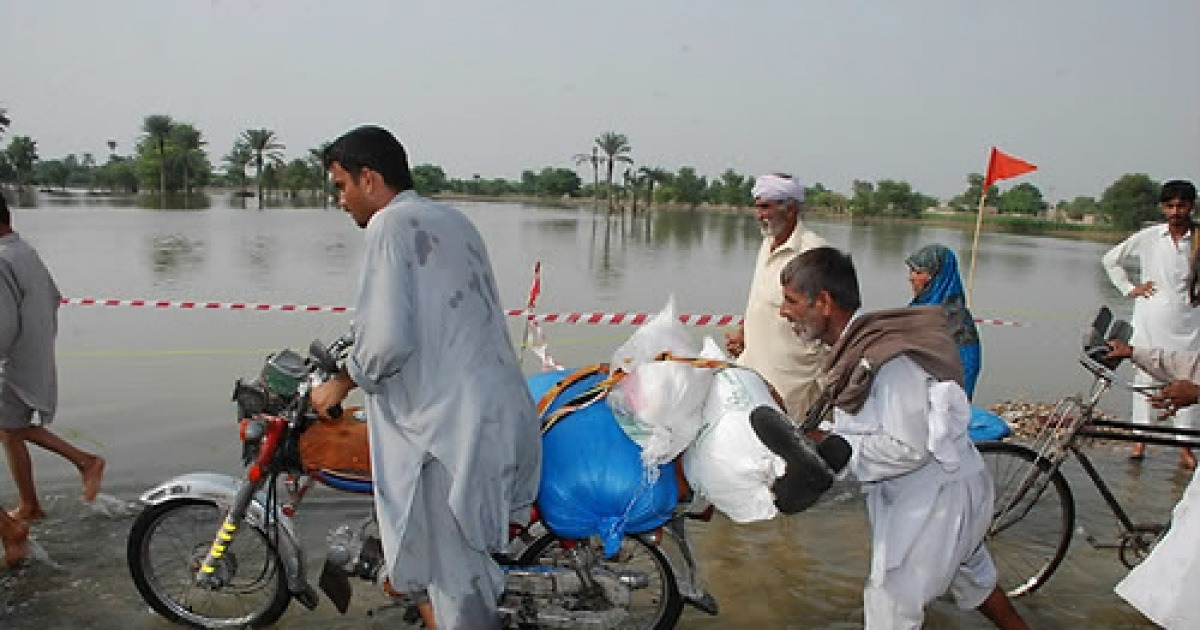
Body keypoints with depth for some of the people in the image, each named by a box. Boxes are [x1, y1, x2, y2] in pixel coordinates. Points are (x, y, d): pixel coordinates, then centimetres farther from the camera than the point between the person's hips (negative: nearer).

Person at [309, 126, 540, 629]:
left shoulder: (390, 224, -9)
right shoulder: (454, 220, 17)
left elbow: (387, 339, -19)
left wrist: (340, 384, -1)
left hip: (450, 429, -9)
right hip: (500, 413, 9)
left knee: (454, 576, 3)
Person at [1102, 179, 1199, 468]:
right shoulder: (1148, 237, 1)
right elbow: (1110, 259, 10)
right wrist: (1129, 288, 4)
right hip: (1149, 320, 0)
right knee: (1144, 377, 6)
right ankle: (1140, 439, 16)